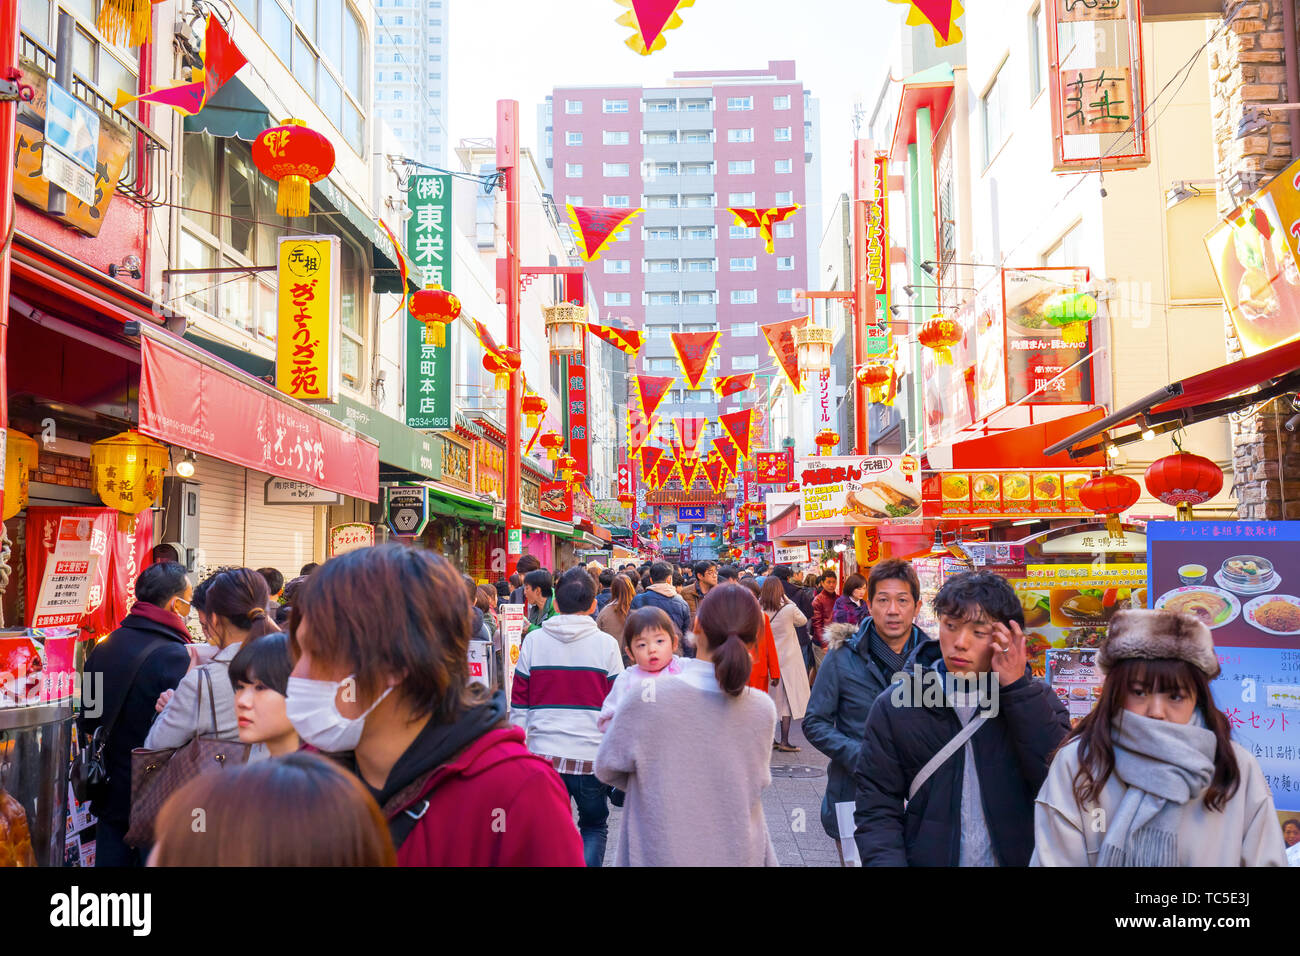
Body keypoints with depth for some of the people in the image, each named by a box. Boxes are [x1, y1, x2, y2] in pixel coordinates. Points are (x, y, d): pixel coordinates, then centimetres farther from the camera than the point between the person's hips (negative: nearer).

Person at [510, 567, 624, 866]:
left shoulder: (534, 641, 1)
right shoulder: (606, 644, -3)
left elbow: (519, 705, 5)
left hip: (545, 753, 1)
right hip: (592, 757, -1)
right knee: (594, 828, 17)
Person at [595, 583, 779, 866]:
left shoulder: (647, 701, -20)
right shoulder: (763, 710, -11)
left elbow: (607, 768, -6)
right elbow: (759, 782, 5)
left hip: (661, 853, -3)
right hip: (741, 853, 3)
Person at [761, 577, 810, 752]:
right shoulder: (788, 610, -14)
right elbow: (803, 620, 5)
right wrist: (789, 601, 6)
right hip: (786, 662, -4)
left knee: (769, 700, 14)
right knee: (788, 701, 4)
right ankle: (784, 742, 3)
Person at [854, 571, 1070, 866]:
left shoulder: (1036, 699, -4)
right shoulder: (894, 707, -7)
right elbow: (876, 810, -8)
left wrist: (1017, 687, -20)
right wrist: (887, 860, -26)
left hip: (1018, 856, 1)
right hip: (928, 858, -1)